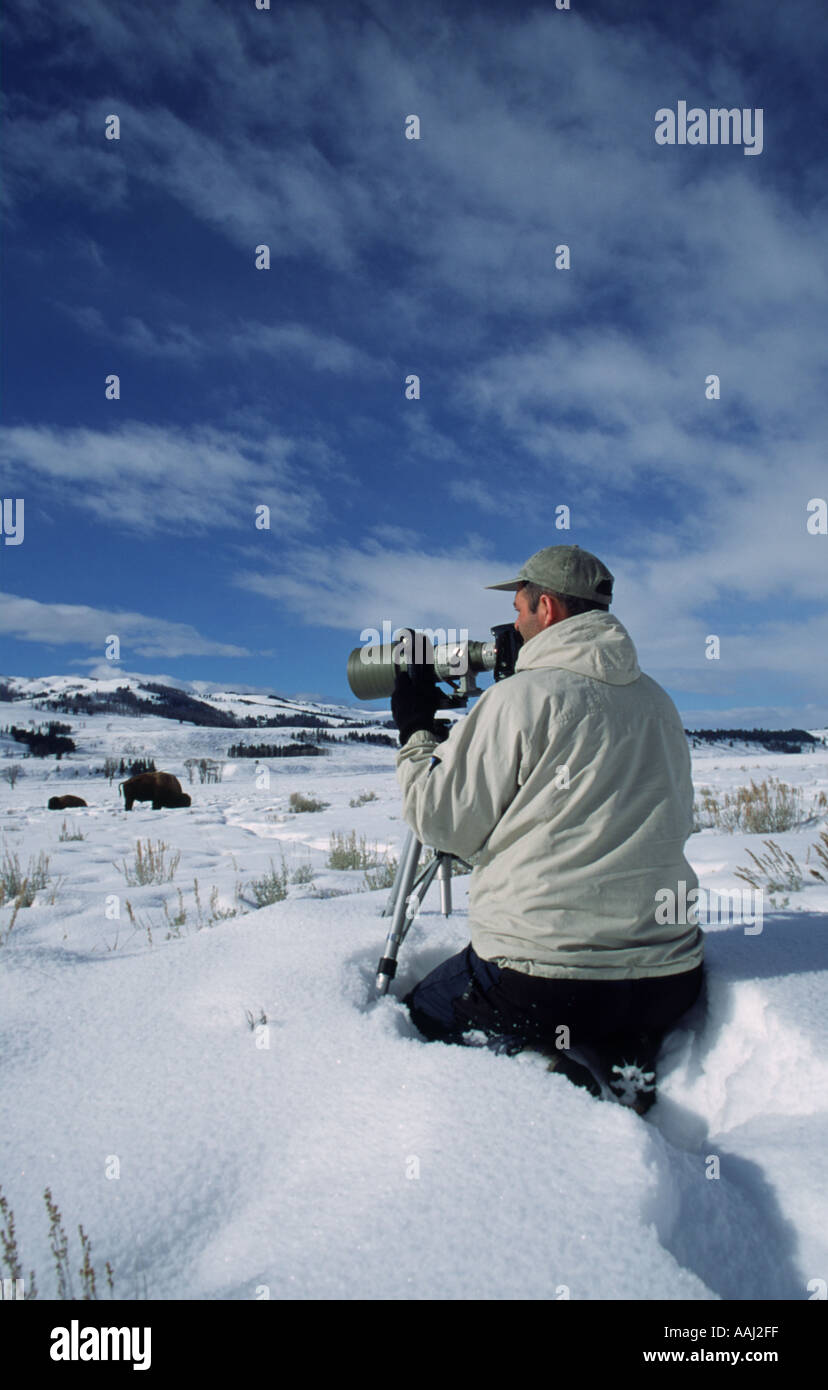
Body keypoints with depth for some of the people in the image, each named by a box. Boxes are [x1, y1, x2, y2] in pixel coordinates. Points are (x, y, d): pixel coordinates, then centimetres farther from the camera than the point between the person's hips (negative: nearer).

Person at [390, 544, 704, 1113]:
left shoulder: (521, 696, -11)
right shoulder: (660, 702, 8)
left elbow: (445, 823, -5)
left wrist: (416, 731, 11)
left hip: (540, 976, -6)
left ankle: (563, 1080, -7)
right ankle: (624, 1063, 2)